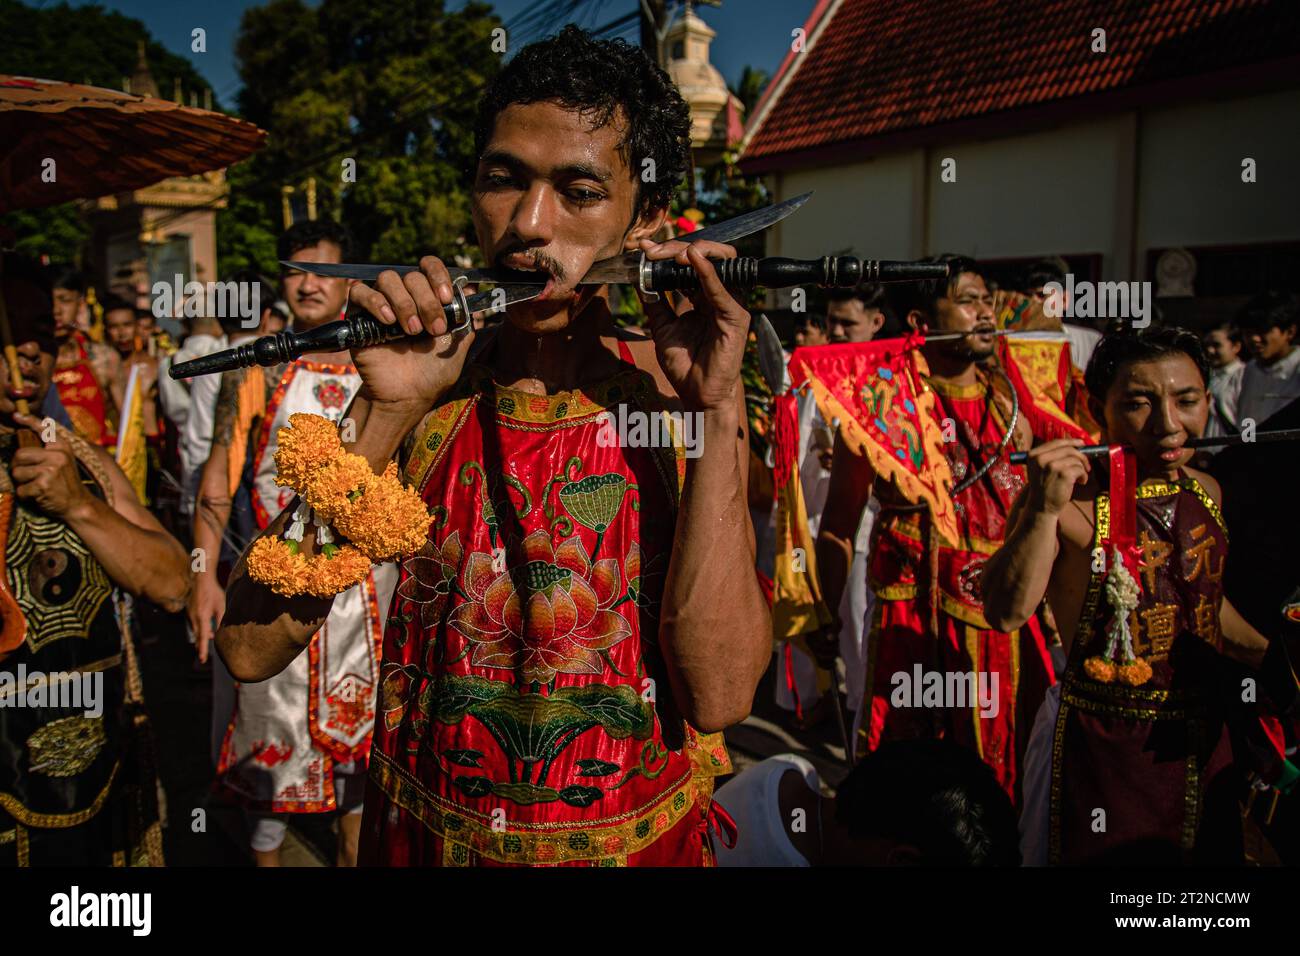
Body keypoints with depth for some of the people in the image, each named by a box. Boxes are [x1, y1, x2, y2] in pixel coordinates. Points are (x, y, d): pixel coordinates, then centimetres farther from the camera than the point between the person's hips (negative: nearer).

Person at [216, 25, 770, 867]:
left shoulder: (679, 391, -12)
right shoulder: (422, 396, -10)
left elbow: (718, 694, -21)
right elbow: (251, 647, -16)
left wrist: (719, 414, -24)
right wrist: (387, 415, -24)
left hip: (633, 840, -1)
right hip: (420, 834, 1)